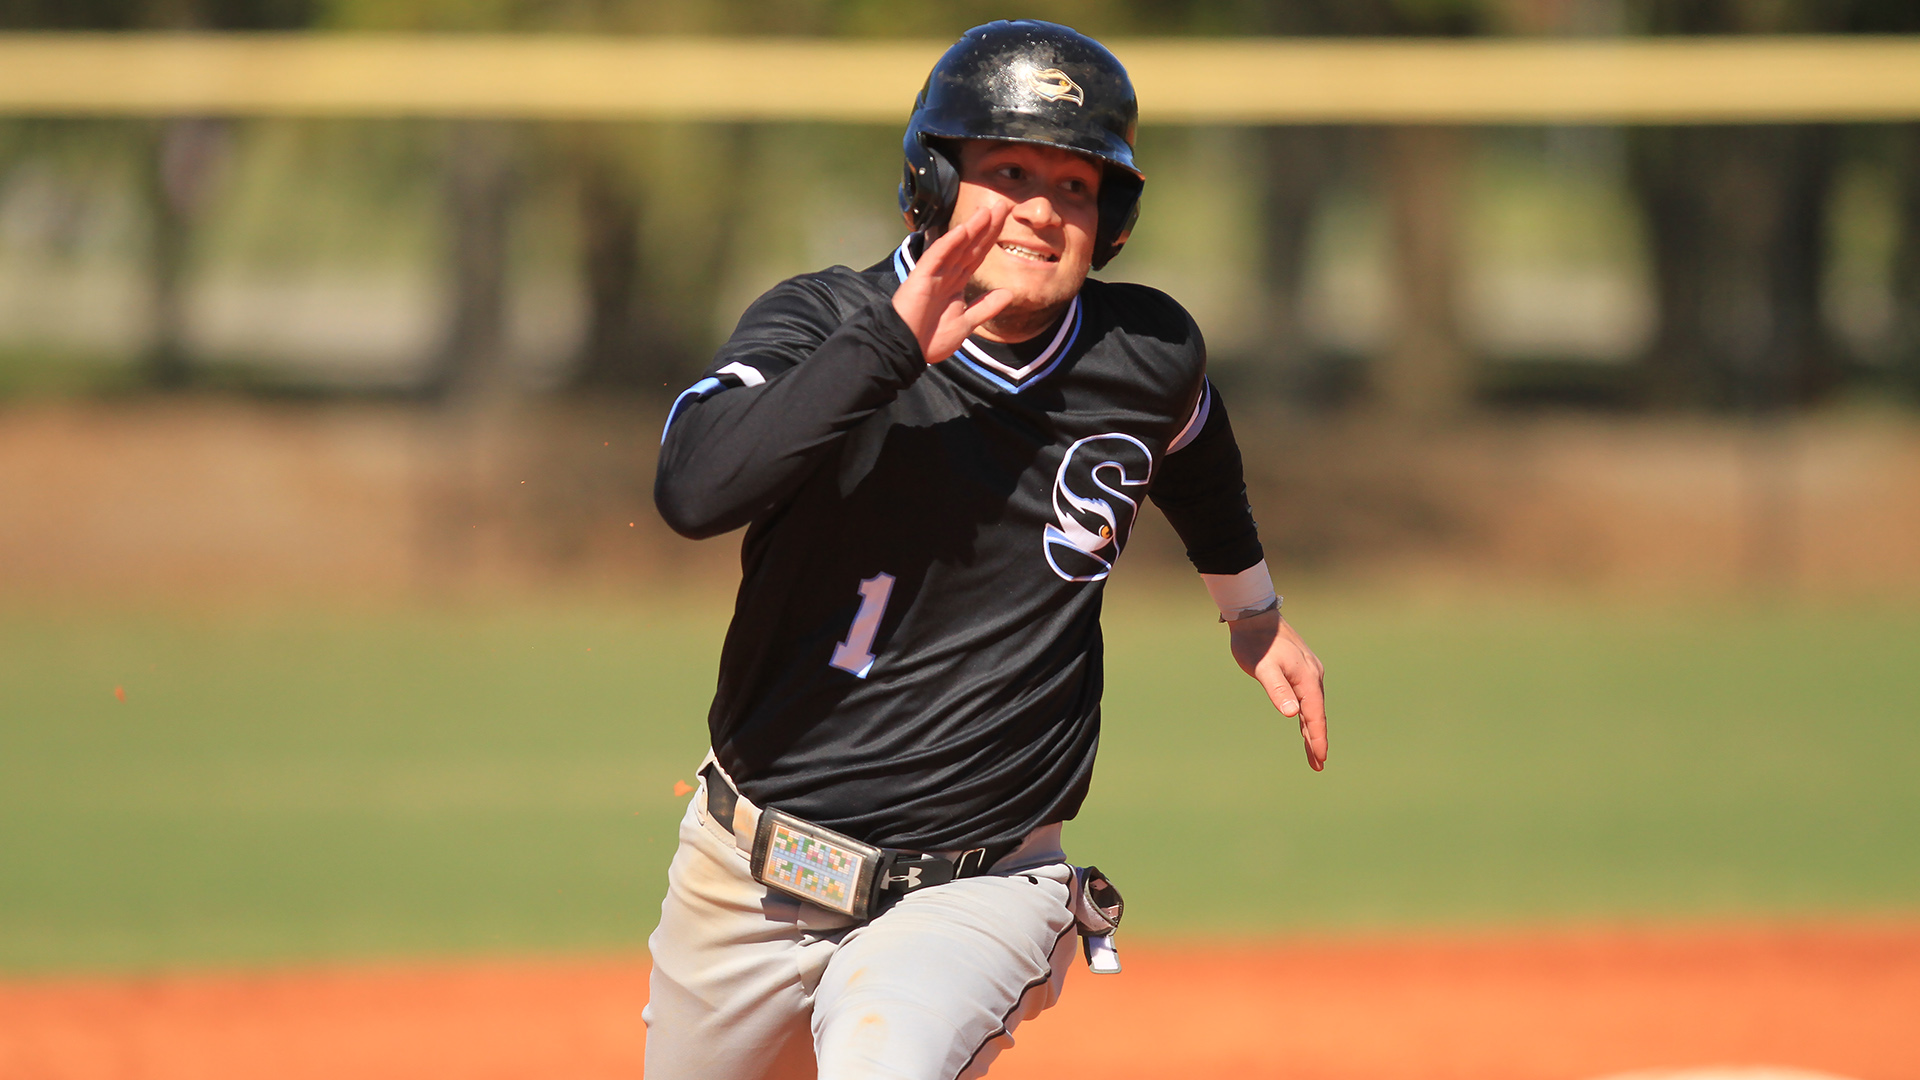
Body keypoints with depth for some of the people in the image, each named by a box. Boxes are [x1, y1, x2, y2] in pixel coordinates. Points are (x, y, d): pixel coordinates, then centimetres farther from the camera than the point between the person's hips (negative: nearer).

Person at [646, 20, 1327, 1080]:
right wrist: (893, 343, -33)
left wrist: (1254, 608, 39)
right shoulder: (823, 324, -11)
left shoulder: (1149, 363, -3)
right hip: (751, 876, 1)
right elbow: (693, 491, -31)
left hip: (976, 899, -1)